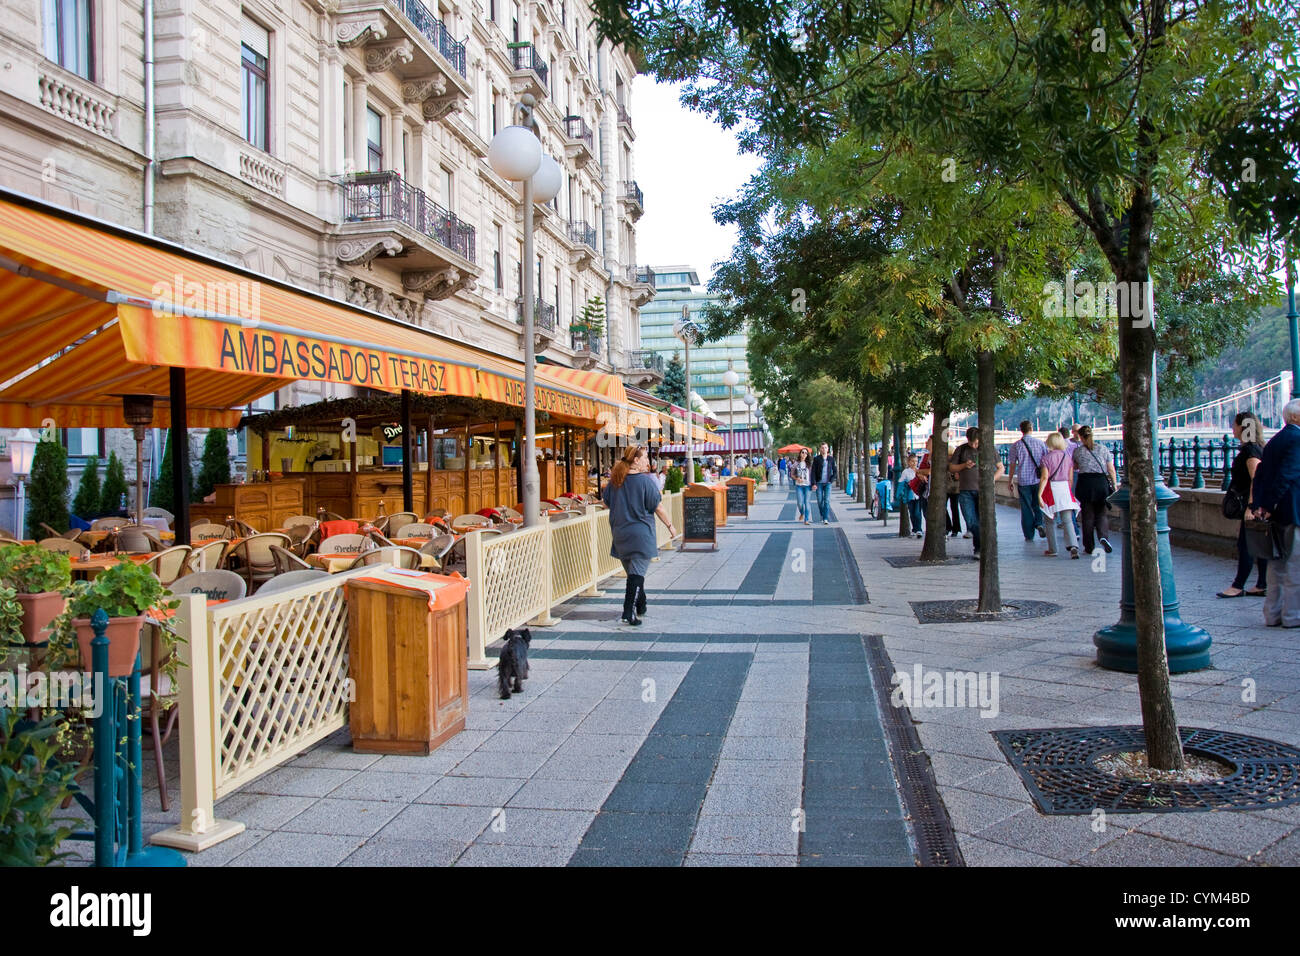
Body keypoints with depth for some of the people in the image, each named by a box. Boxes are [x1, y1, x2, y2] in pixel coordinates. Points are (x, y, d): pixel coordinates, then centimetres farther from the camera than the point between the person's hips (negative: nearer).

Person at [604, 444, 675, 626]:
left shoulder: (614, 481, 5)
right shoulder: (645, 480, -12)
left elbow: (607, 503, 15)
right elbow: (658, 507, -7)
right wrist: (670, 526, 5)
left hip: (620, 534, 6)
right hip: (641, 535, -6)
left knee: (632, 573, 18)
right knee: (637, 574, -5)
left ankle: (640, 607, 30)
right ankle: (628, 614, -11)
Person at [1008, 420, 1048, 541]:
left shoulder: (1016, 445, -3)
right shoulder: (1040, 443, -1)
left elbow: (1013, 465, 0)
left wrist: (1010, 480, 11)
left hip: (1023, 480, -1)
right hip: (1038, 480, 1)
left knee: (1026, 508, 6)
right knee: (1038, 504, 15)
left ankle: (1029, 535, 7)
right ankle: (1039, 523, -10)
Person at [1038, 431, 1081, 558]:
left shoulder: (1046, 458, -5)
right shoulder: (1067, 457, 7)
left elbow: (1044, 477, -12)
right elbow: (1070, 479, 9)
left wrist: (1039, 495, -13)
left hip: (1051, 490, -3)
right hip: (1065, 489, 3)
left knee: (1050, 521, 9)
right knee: (1067, 520, 0)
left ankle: (1052, 550, 13)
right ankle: (1073, 546, -19)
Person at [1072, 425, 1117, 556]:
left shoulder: (1078, 450, 0)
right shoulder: (1103, 449, 4)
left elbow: (1075, 467, 16)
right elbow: (1111, 470, 4)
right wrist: (1114, 485, 11)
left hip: (1085, 483, -1)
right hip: (1102, 482, 1)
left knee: (1088, 515, 7)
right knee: (1101, 513, 11)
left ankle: (1089, 547, 9)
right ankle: (1103, 535, -16)